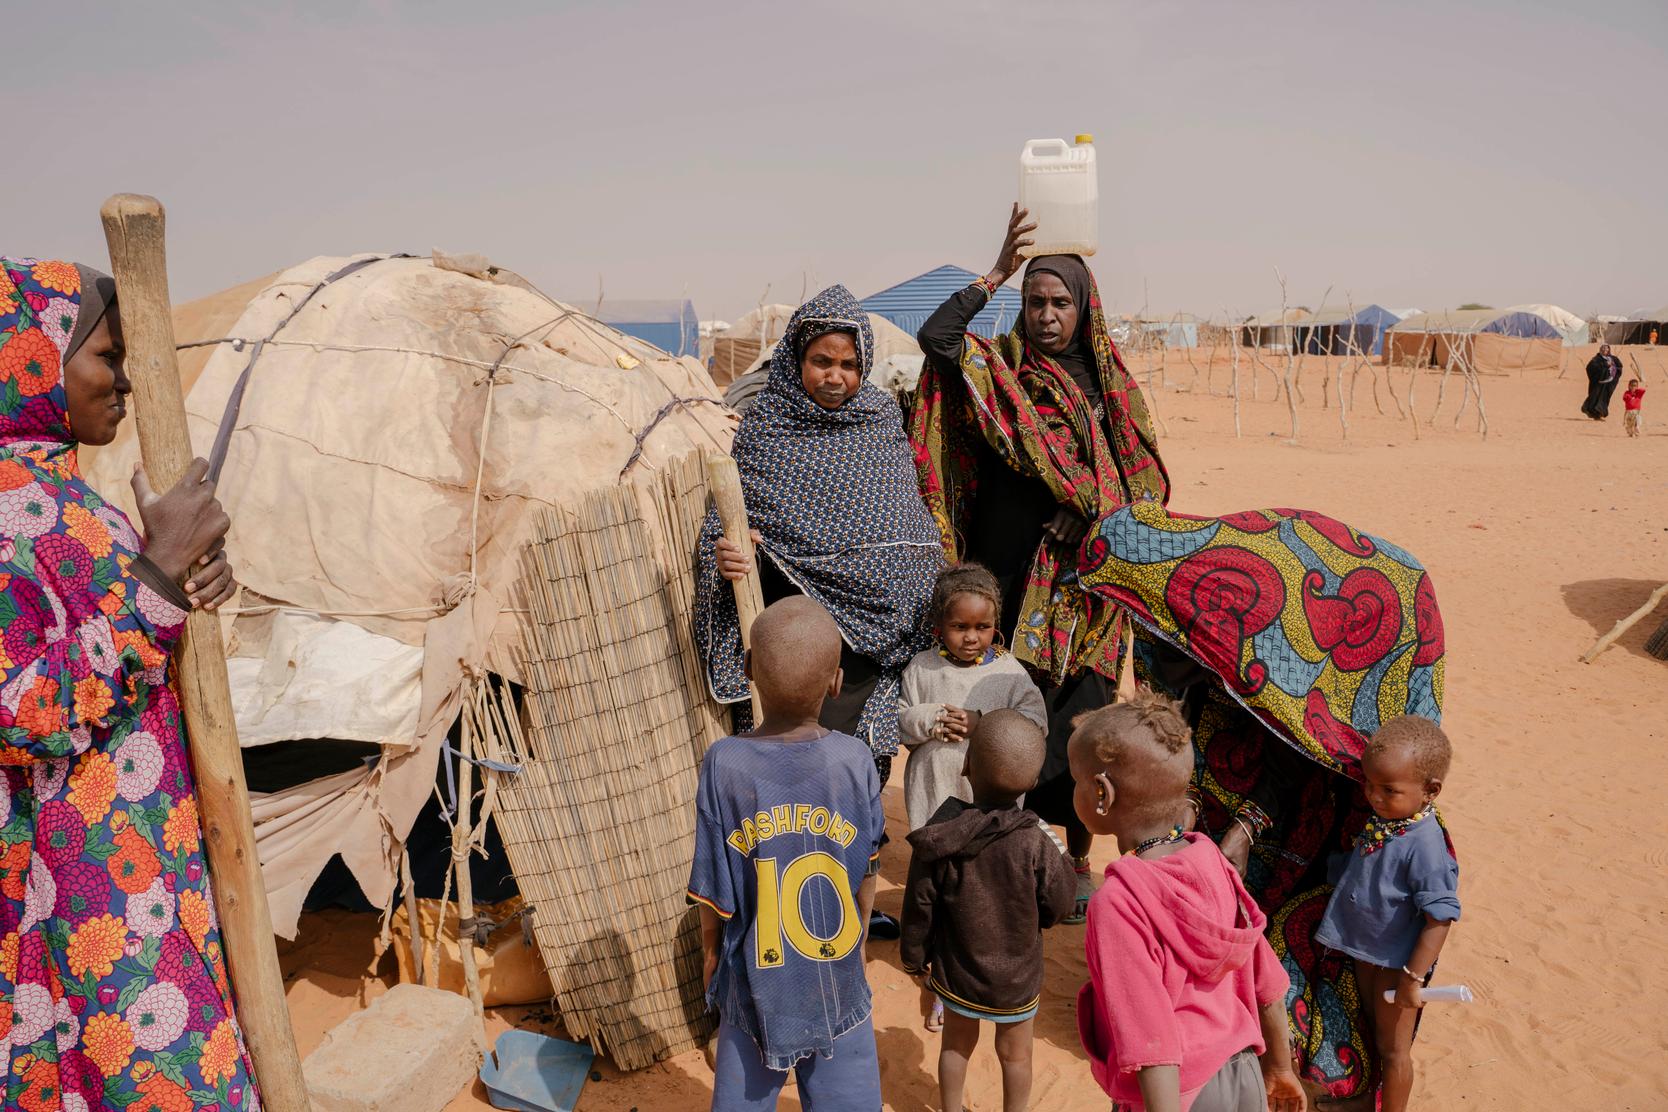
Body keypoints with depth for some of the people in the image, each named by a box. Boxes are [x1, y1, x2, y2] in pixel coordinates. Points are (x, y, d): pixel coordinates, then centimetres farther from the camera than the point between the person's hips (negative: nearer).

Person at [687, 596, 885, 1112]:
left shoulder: (723, 764, -21)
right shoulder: (855, 760, -17)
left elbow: (713, 887, -10)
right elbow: (867, 875, -3)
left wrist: (710, 951, 10)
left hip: (756, 979, 0)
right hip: (838, 979, 1)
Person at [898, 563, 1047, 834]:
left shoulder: (1009, 671, -5)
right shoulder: (921, 667, -1)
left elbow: (1035, 724, -9)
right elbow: (900, 719, 1)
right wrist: (930, 721, -18)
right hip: (932, 784, 1)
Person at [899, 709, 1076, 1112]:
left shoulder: (936, 840, -23)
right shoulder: (1036, 844, -28)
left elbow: (918, 909, -12)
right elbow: (1061, 905, -14)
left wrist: (914, 959, 5)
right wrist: (1059, 857, 2)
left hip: (955, 974, 2)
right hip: (1017, 980, -1)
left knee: (956, 1045, 26)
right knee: (1015, 1054, 23)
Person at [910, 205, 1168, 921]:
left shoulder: (1107, 382, 7)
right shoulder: (1000, 368, 4)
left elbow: (1144, 478, 6)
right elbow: (935, 336, -14)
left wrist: (1092, 519, -10)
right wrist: (997, 271, -10)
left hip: (1077, 577, 1)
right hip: (1003, 572, 0)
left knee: (1076, 717, 4)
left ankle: (1078, 859, 22)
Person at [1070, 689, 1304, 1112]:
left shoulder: (1118, 902, -26)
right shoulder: (1211, 860, -7)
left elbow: (1155, 1047, -26)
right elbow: (1267, 986, 3)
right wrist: (1279, 1068, 18)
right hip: (1244, 1076, 6)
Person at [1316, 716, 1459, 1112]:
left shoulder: (1424, 845, -31)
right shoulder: (1379, 819, -8)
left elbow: (1439, 919, -27)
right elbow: (1350, 869, 11)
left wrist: (1413, 978, -24)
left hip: (1397, 961, -7)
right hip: (1365, 949, 7)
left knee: (1393, 1047, 13)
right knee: (1374, 1029, 27)